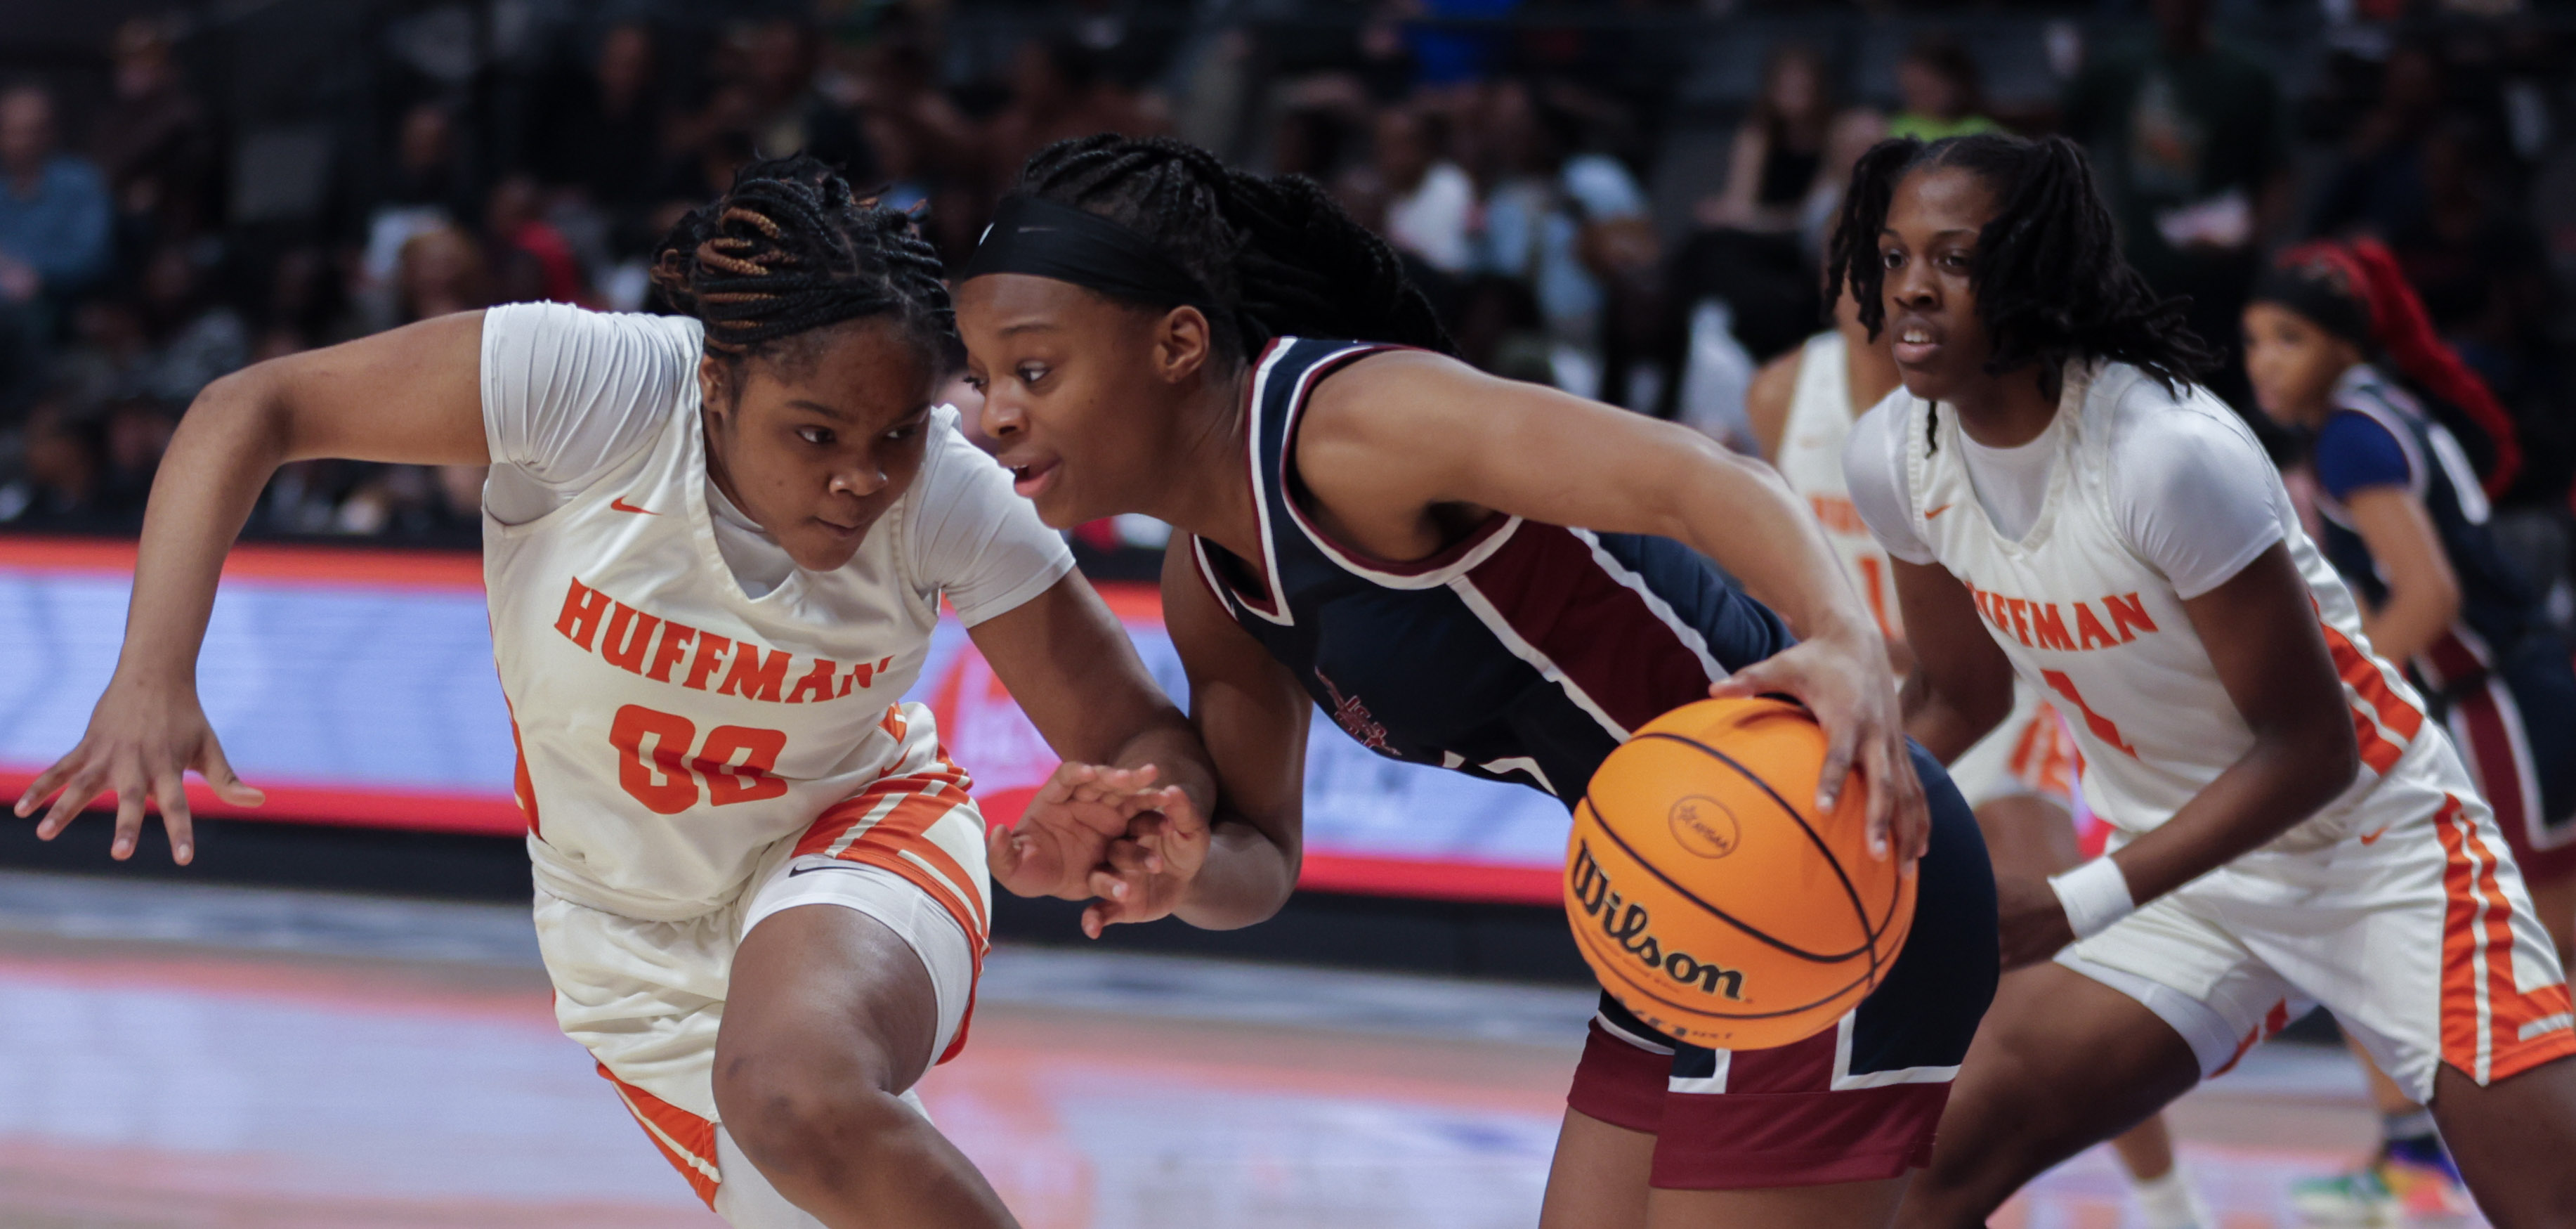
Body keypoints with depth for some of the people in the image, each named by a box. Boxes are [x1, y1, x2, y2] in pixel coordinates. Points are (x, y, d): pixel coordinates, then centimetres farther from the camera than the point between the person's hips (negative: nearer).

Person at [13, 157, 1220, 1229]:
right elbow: (250, 409, -21)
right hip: (633, 920, 2)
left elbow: (1147, 746, -16)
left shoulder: (949, 501, -26)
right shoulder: (585, 384, -30)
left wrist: (1088, 842, -41)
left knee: (802, 1098, -35)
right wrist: (153, 676, -34)